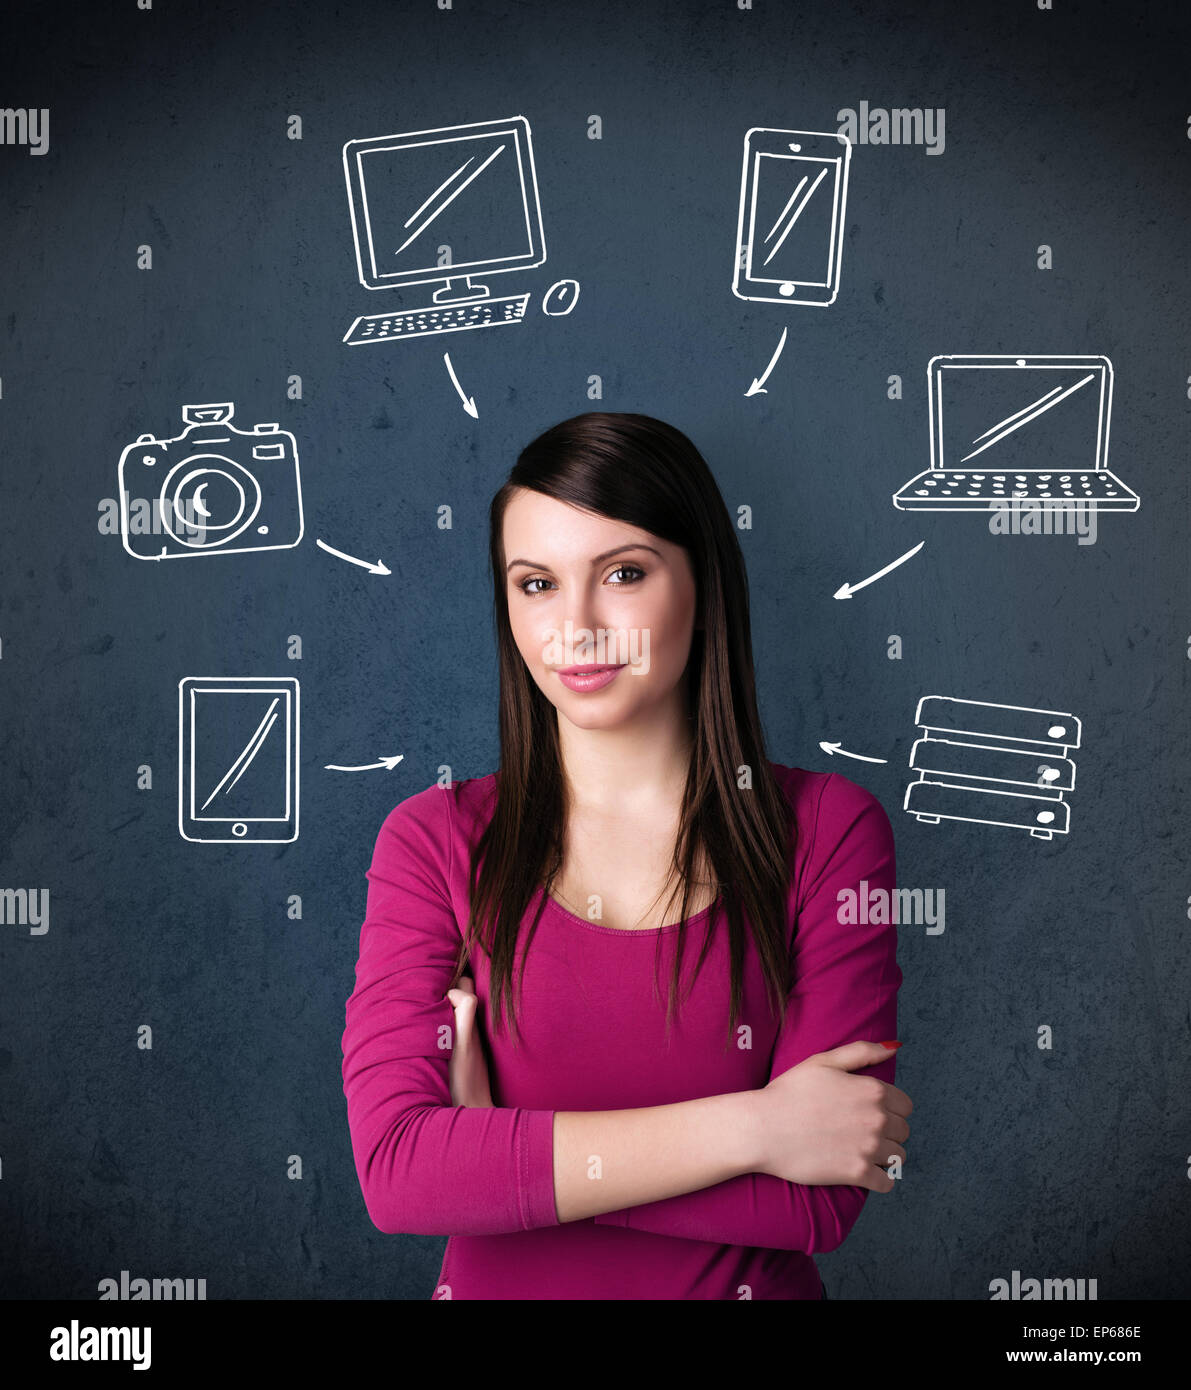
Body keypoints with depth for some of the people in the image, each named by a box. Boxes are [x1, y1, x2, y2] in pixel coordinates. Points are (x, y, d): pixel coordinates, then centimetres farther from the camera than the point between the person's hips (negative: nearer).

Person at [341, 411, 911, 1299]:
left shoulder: (828, 831, -6)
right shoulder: (434, 842, -3)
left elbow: (820, 1202, -11)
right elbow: (396, 1171, -14)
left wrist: (507, 1155, -12)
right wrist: (745, 1127, -16)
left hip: (745, 1283, -1)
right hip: (497, 1285, 1)